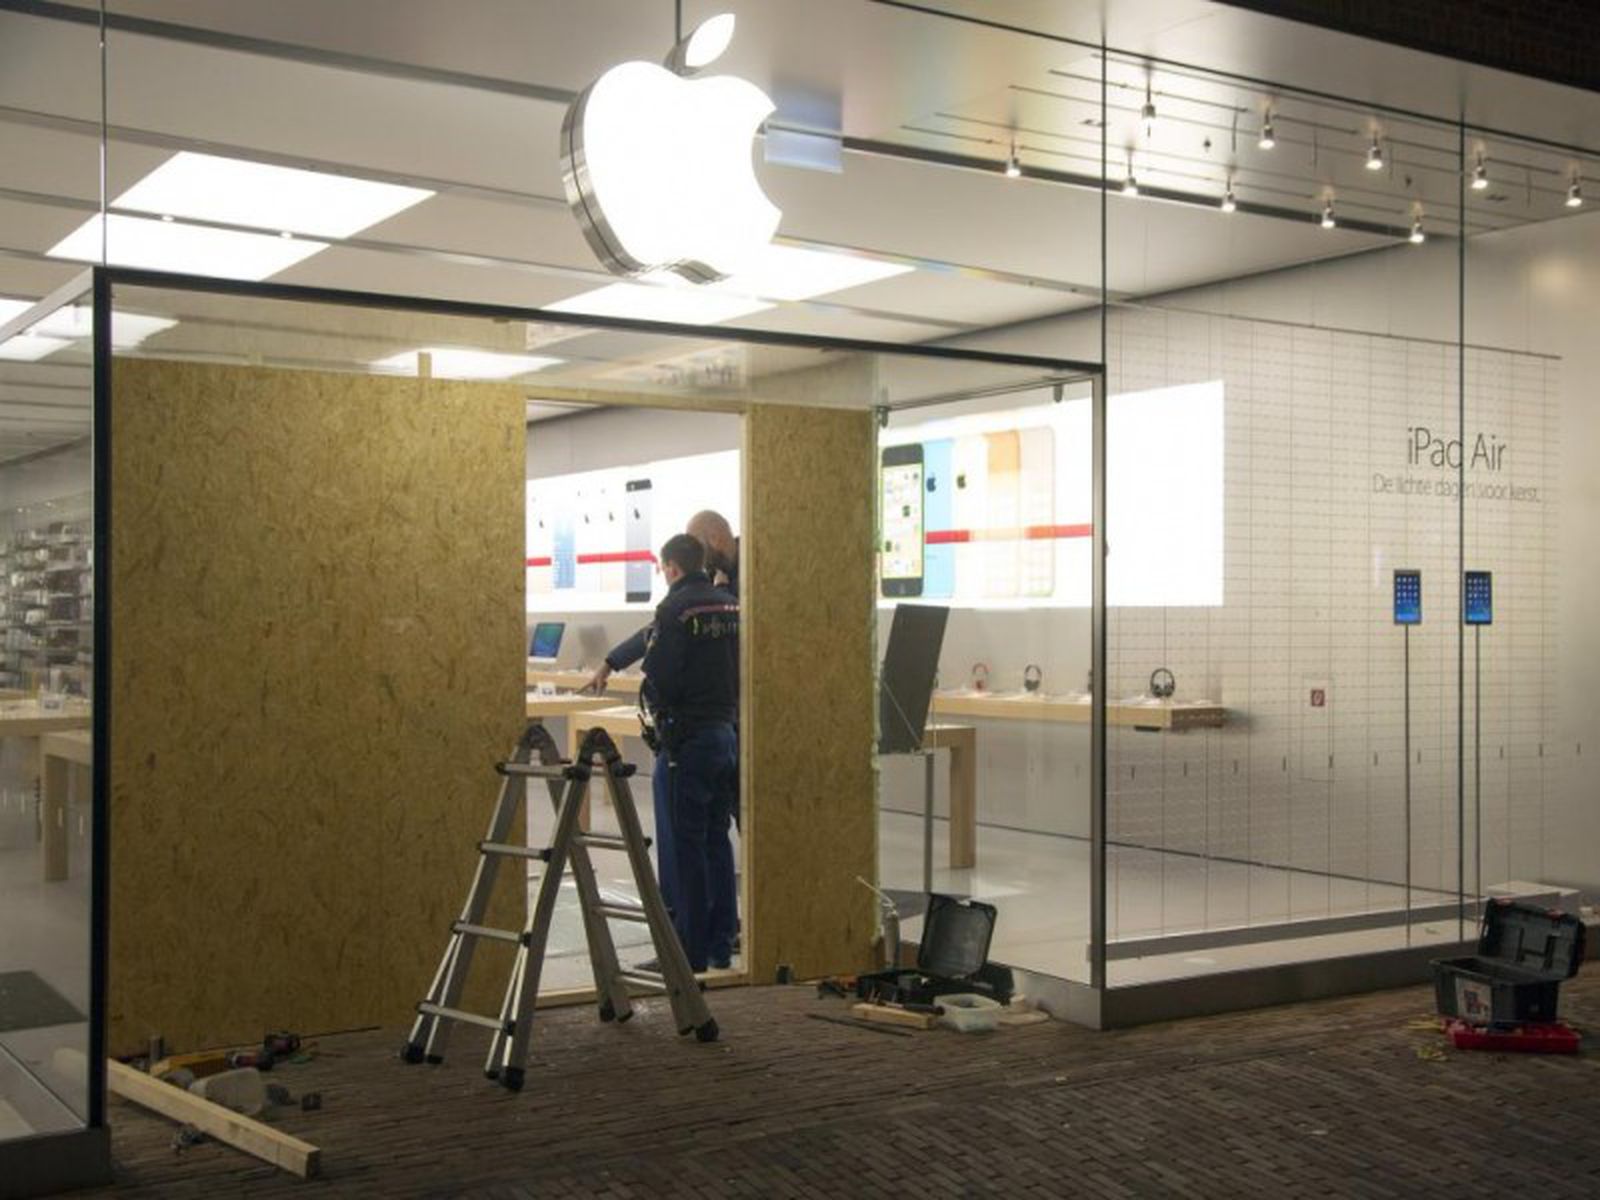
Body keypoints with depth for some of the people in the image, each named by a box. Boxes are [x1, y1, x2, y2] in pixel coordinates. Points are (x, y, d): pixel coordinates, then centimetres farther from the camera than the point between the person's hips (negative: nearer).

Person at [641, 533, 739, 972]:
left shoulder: (675, 609, -12)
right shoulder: (732, 606, 9)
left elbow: (658, 677, -17)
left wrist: (657, 705, 3)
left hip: (688, 738, -7)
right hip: (729, 730, 7)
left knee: (687, 843, -1)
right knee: (717, 838, 14)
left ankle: (692, 951, 3)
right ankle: (721, 944, 19)